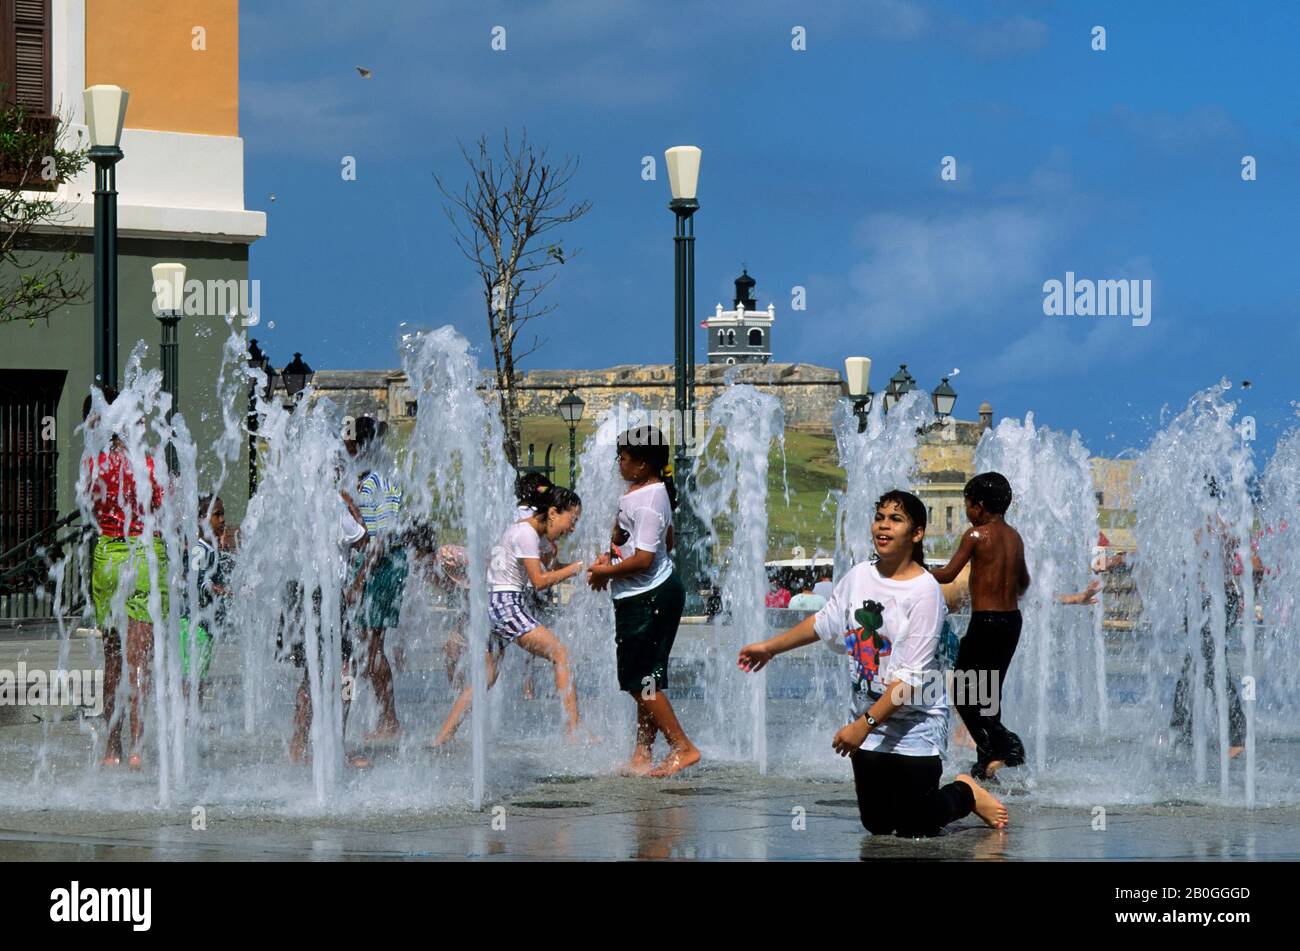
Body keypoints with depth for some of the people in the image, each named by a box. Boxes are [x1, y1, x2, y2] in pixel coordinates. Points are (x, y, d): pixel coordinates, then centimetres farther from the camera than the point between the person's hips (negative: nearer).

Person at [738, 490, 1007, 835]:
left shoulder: (925, 591, -17)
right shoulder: (858, 577, 3)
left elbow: (911, 677, -21)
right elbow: (823, 623, 22)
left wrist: (865, 723, -25)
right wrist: (770, 647, 30)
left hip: (914, 727, -6)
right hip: (867, 728, 6)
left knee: (914, 828, -3)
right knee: (877, 825, 10)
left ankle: (965, 794, 25)